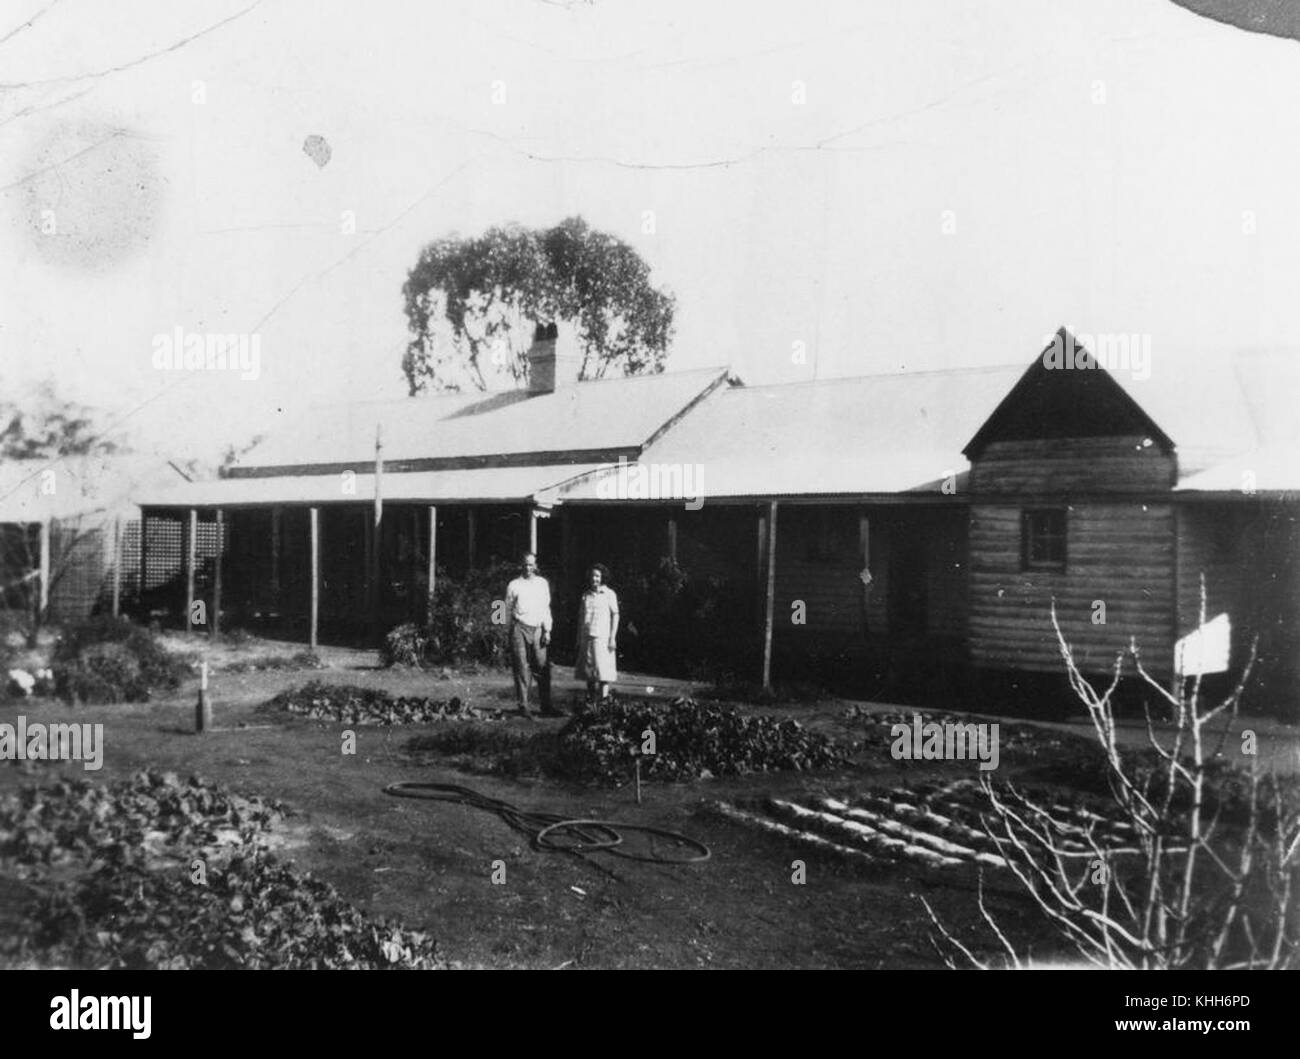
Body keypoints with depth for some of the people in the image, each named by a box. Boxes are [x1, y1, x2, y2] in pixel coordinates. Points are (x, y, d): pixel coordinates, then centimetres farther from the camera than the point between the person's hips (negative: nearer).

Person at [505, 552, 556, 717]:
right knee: (522, 668, -4)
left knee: (543, 668, -3)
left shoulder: (542, 583, 13)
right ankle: (523, 706, -1)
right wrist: (511, 629, 9)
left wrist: (547, 630, 4)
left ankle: (546, 707, 1)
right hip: (519, 628, -2)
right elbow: (508, 609, 12)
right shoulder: (514, 585, 7)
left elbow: (546, 608, 12)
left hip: (537, 629, 2)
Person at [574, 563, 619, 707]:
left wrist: (613, 637, -8)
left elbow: (615, 616, -2)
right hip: (587, 636, 4)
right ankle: (590, 699, 11)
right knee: (588, 668, 5)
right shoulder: (585, 595, 12)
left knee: (603, 667, -9)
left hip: (602, 637, -4)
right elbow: (581, 617, 15)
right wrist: (578, 638, 11)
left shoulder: (609, 594, 0)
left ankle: (604, 699, -9)